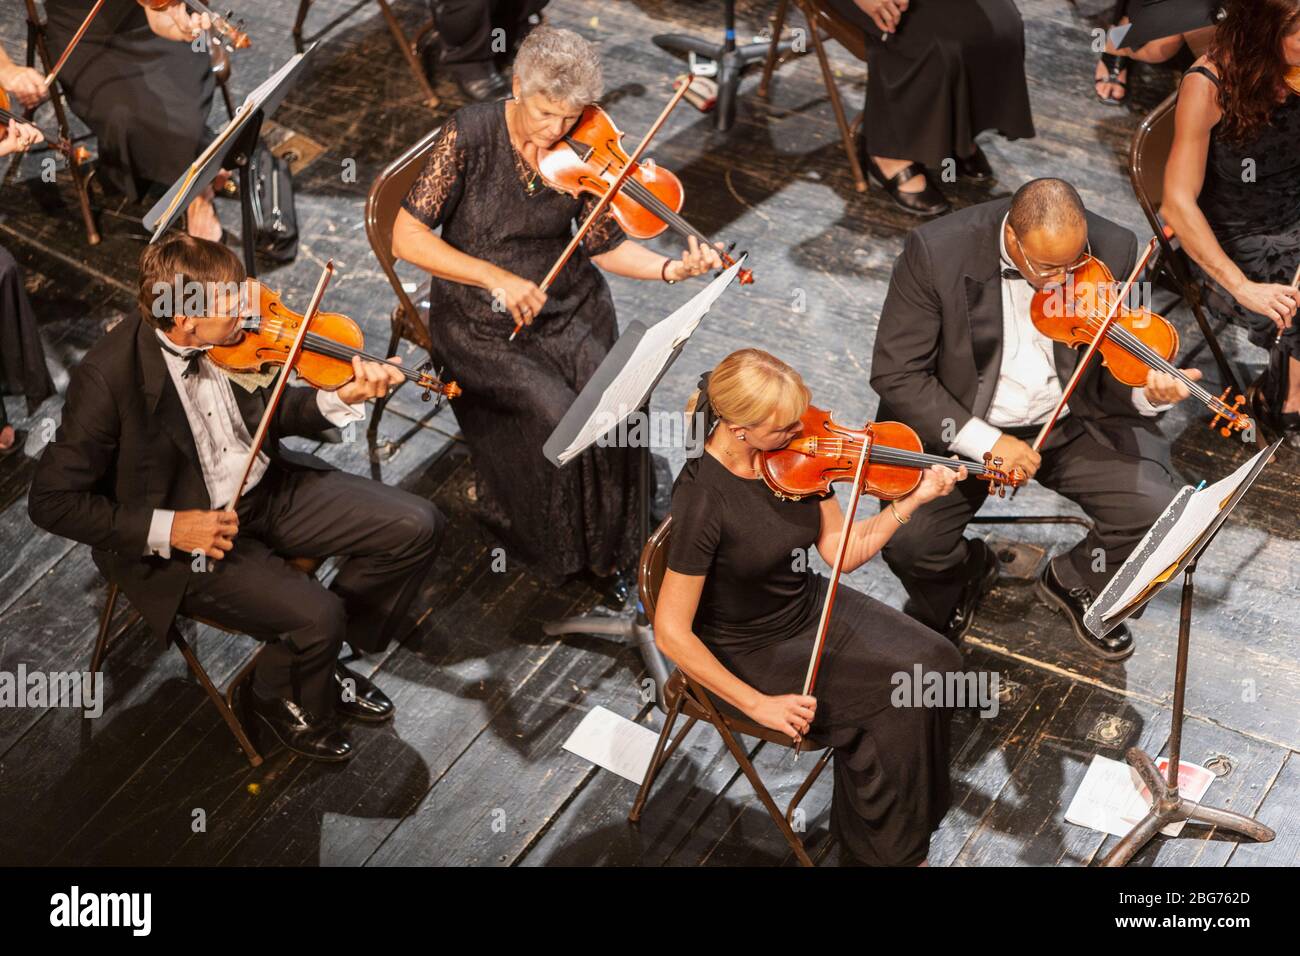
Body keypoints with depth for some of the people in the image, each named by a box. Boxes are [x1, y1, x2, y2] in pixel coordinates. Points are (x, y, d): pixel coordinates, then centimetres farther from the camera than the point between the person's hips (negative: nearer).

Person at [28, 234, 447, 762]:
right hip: (184, 538, -6)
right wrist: (166, 528, -24)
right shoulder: (108, 378, -25)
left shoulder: (230, 333, -8)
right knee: (317, 616, -26)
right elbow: (51, 501, -18)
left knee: (417, 527, -3)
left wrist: (343, 398, -12)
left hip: (266, 486, 7)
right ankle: (283, 699, 10)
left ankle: (323, 653, 16)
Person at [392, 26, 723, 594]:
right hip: (479, 320, -3)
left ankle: (605, 547, 2)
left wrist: (671, 268, -18)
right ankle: (553, 546, 3)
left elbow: (603, 245, 0)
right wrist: (496, 277, -27)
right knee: (558, 415, -24)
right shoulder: (471, 134, -15)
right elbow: (406, 237, -18)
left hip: (566, 303, 3)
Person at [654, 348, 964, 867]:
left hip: (812, 608, 6)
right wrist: (757, 704, -22)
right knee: (894, 707, -15)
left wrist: (912, 499, -15)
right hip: (754, 653, -6)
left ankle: (918, 807, 14)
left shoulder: (794, 453, -11)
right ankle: (885, 846, 12)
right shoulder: (702, 499, -30)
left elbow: (841, 550, -3)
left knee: (937, 664, -8)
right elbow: (671, 634, -25)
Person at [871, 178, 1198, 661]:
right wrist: (984, 441, -22)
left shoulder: (1113, 249, -12)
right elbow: (895, 373, -16)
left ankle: (1075, 581, 15)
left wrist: (1147, 391, -27)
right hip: (959, 425, -2)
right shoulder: (936, 251, -21)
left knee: (1154, 510, -19)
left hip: (1073, 423, 2)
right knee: (907, 541, -22)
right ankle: (966, 573, 17)